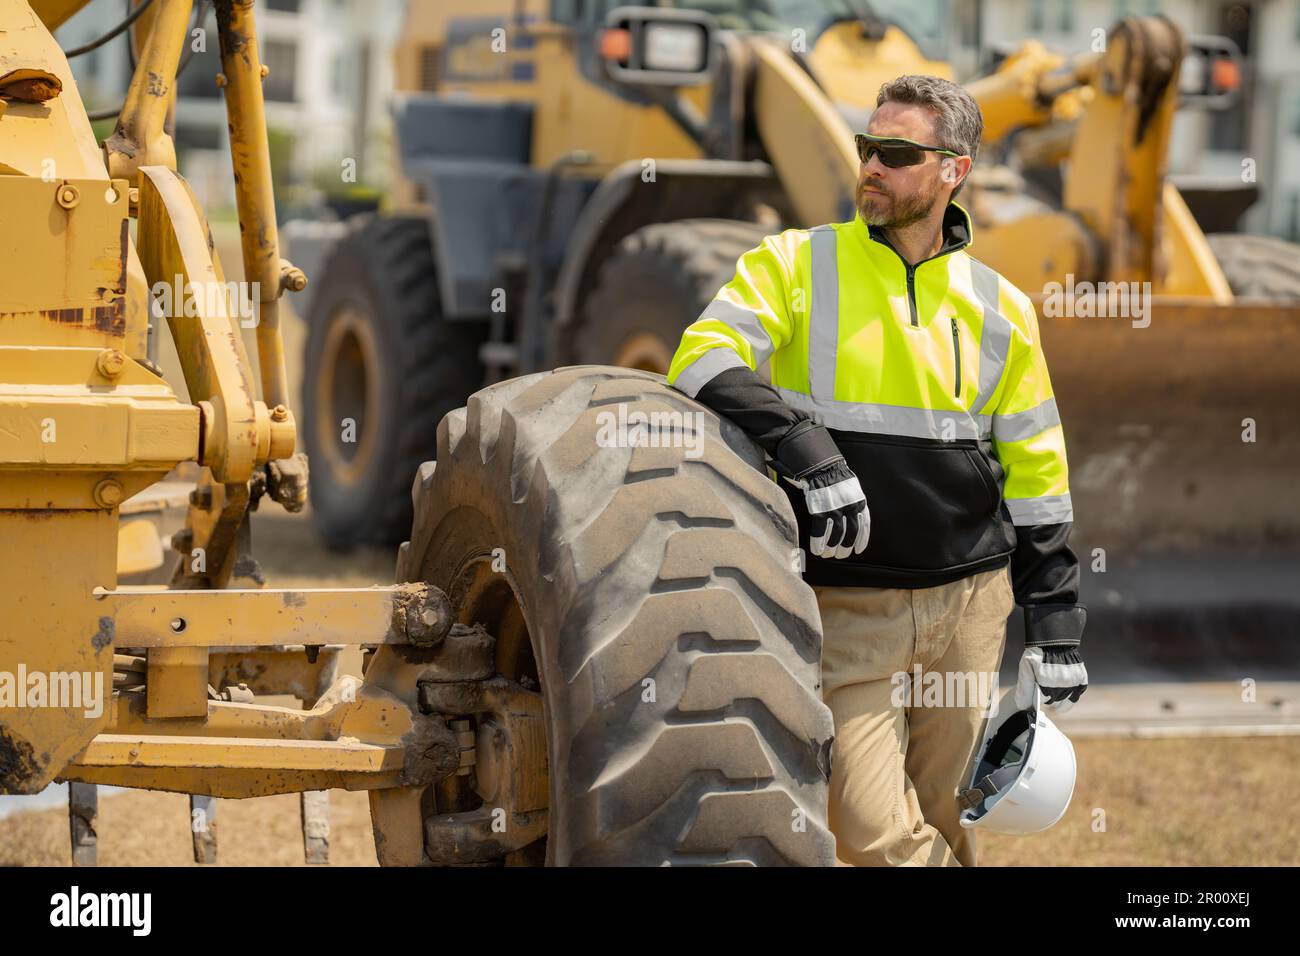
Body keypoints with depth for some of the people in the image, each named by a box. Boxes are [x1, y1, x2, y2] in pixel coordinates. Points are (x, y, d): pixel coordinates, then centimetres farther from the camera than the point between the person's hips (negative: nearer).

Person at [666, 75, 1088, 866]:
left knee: (943, 818, 8)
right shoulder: (796, 265, 0)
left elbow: (1036, 475, 11)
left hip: (968, 601, 2)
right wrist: (806, 450, -27)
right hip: (845, 610, -2)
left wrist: (1056, 624, 8)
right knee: (874, 829, -11)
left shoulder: (998, 309, 7)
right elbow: (702, 361, -13)